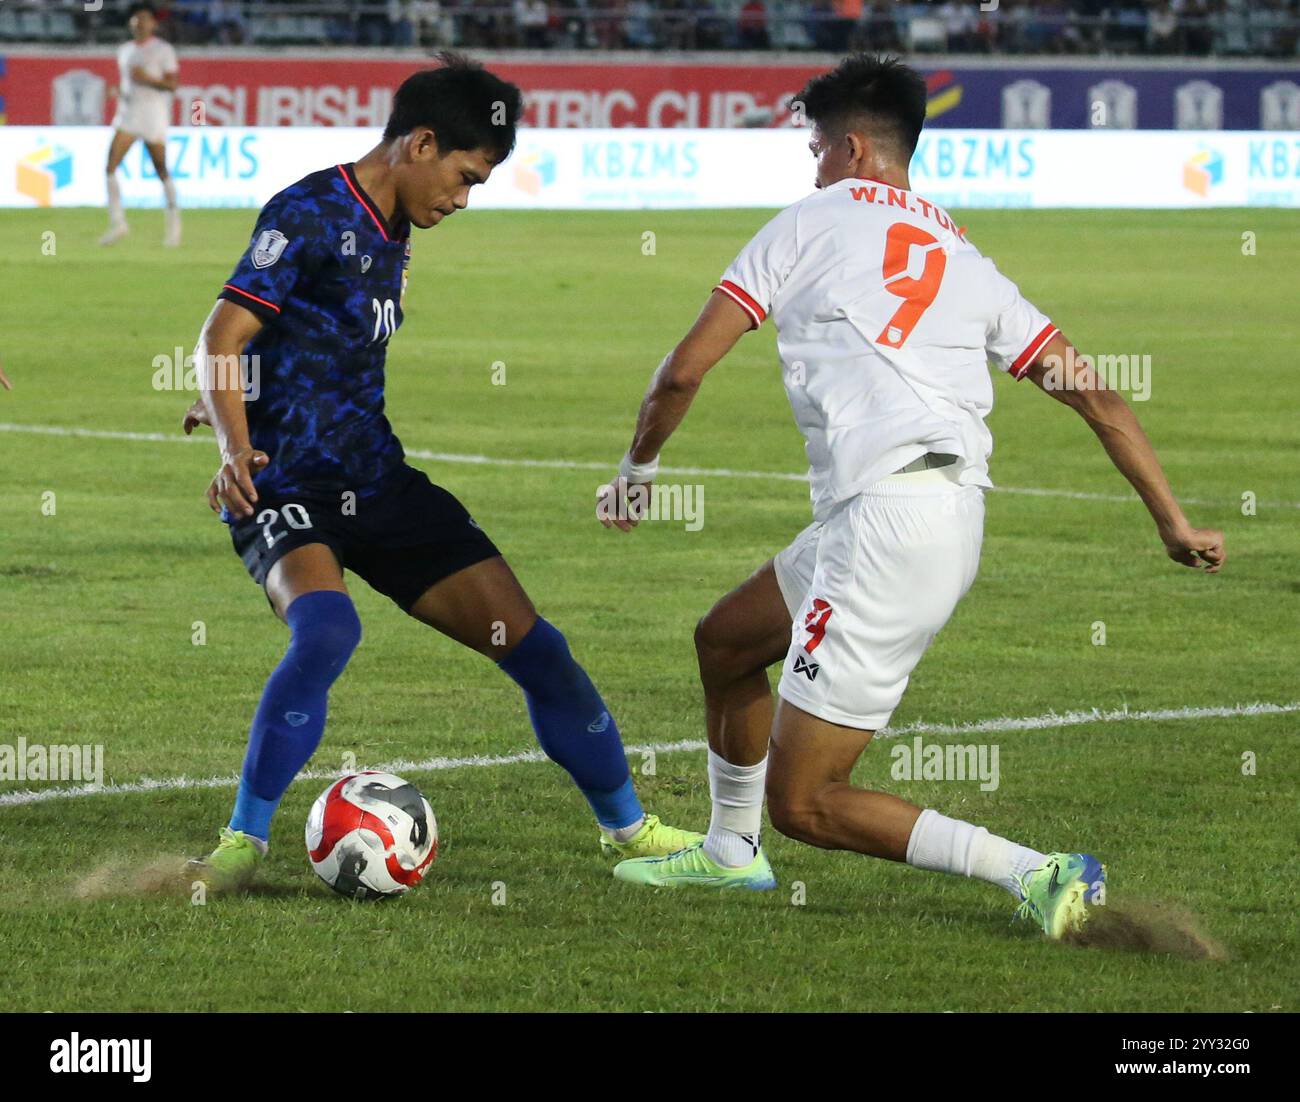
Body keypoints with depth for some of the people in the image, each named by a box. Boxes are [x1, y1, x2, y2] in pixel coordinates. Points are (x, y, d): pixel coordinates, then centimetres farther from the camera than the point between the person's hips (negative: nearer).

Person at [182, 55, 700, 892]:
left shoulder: (393, 238, 15)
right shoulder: (311, 214, -11)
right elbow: (224, 336, -18)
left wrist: (235, 404, 31)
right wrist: (236, 445, -31)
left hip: (377, 481, 8)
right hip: (287, 487, -8)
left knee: (529, 642, 6)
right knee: (327, 629, -36)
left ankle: (626, 826, 23)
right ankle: (243, 843, -21)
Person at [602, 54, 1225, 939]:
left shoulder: (812, 221, 5)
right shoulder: (964, 259, 21)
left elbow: (686, 369, 3)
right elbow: (1096, 397, 15)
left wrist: (637, 469, 20)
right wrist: (1175, 523, 18)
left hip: (886, 517, -8)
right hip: (955, 514, 8)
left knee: (804, 805, -5)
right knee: (726, 640, 29)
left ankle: (1038, 875, -14)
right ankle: (732, 851, 44)